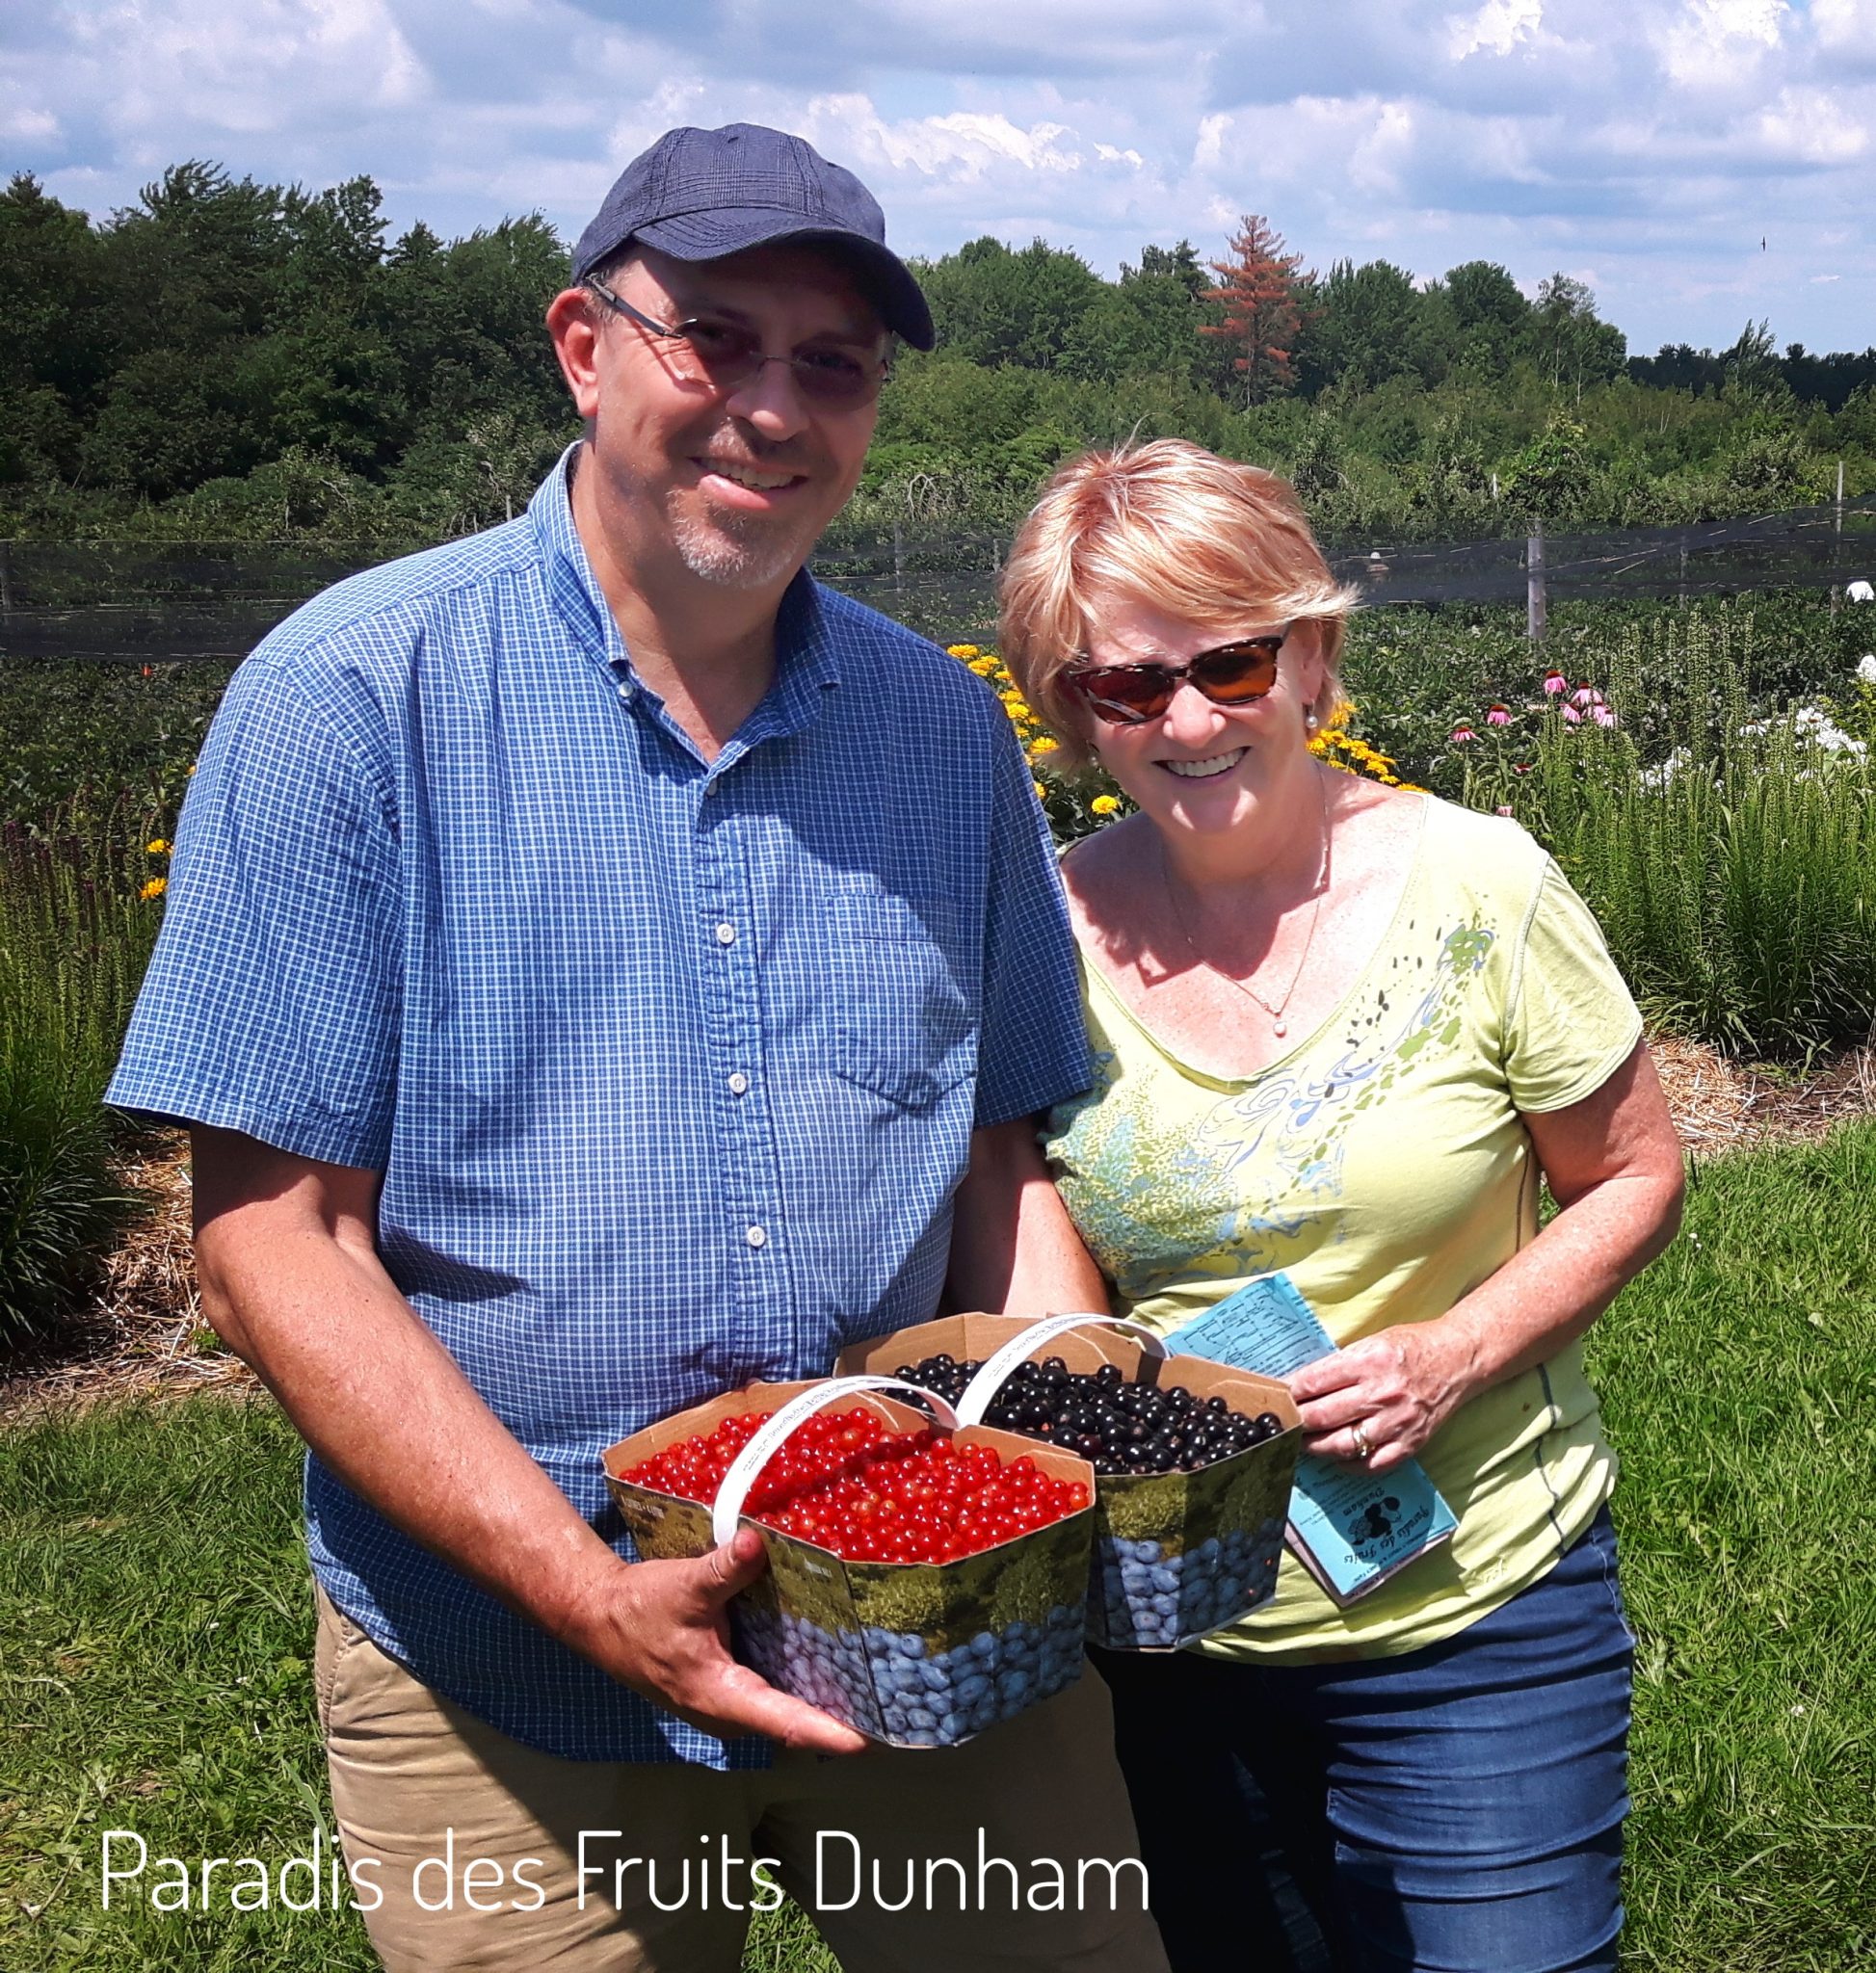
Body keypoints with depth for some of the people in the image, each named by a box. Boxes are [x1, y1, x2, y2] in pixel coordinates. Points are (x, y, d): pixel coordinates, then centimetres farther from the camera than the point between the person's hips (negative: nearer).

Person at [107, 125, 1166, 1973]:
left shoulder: (944, 728, 3)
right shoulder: (349, 699, -10)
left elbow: (1002, 1143, 10)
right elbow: (278, 1239, -13)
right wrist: (589, 1593, -20)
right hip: (505, 1687, -3)